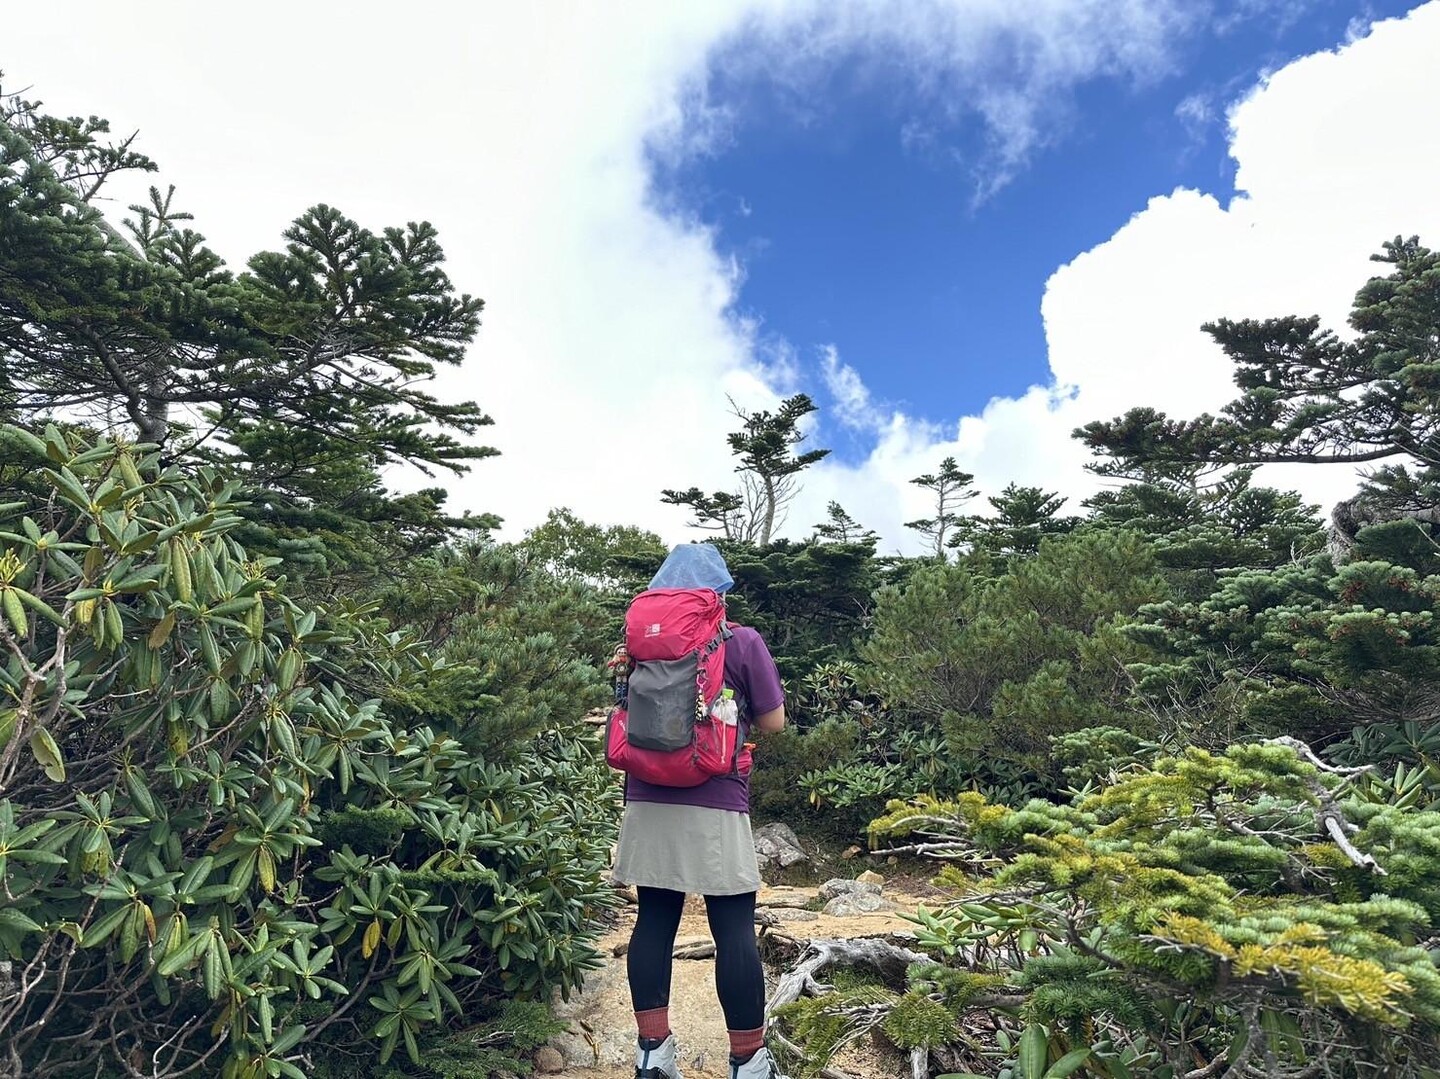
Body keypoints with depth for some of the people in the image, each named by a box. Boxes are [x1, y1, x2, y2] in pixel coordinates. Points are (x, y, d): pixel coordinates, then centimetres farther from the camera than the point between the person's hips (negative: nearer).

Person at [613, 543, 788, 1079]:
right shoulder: (742, 641, -4)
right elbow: (773, 722, 1)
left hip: (648, 800, 4)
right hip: (716, 804, -4)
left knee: (654, 921, 11)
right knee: (734, 929, 4)